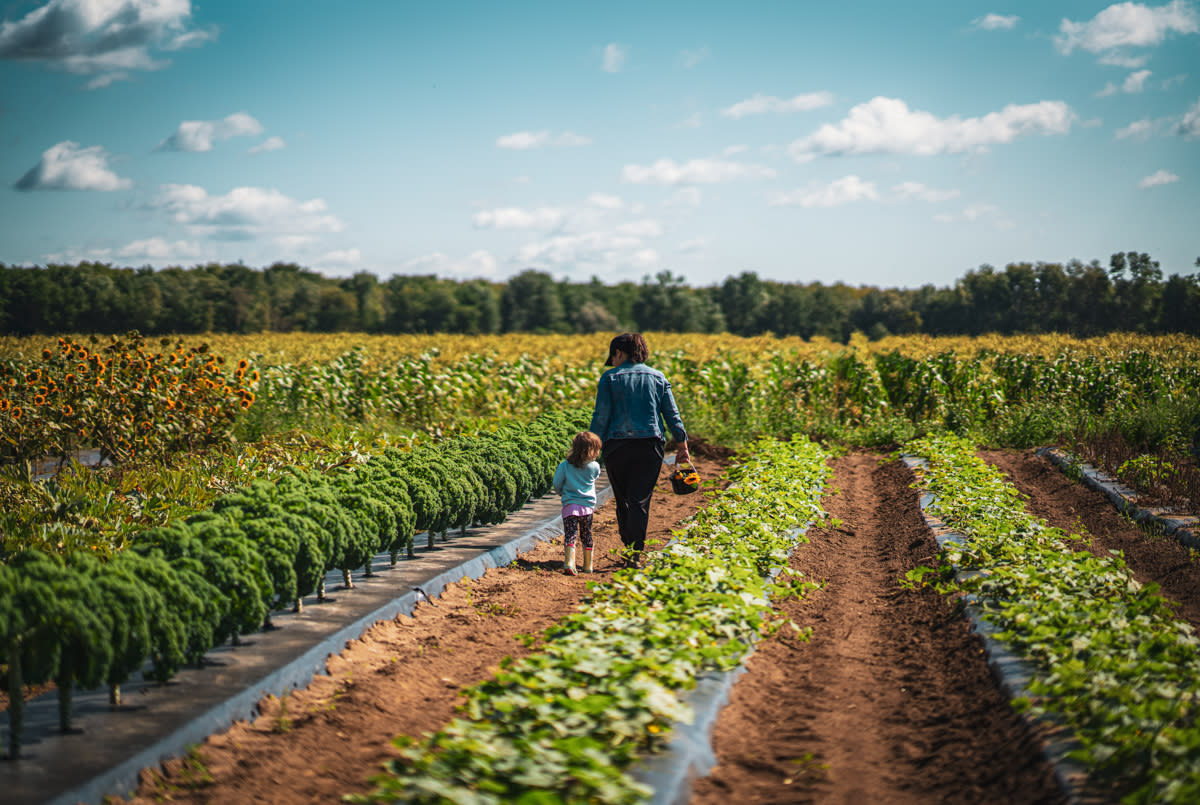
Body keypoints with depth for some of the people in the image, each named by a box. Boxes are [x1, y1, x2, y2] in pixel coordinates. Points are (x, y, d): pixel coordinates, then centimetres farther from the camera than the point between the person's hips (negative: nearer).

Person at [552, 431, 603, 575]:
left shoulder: (565, 466, -5)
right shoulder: (595, 466, -4)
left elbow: (556, 484, 1)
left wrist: (562, 493, 22)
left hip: (570, 505, -1)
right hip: (588, 506, 1)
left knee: (570, 536, -5)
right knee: (586, 536, 16)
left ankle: (569, 564, -23)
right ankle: (588, 566, 24)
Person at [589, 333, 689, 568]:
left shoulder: (610, 378, -1)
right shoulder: (657, 377, 9)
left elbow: (601, 416, -5)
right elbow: (672, 414, 7)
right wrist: (682, 445, 12)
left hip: (618, 446, -2)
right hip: (650, 446, 2)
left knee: (623, 500, 13)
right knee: (640, 500, 0)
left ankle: (629, 549, 16)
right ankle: (635, 554, -8)